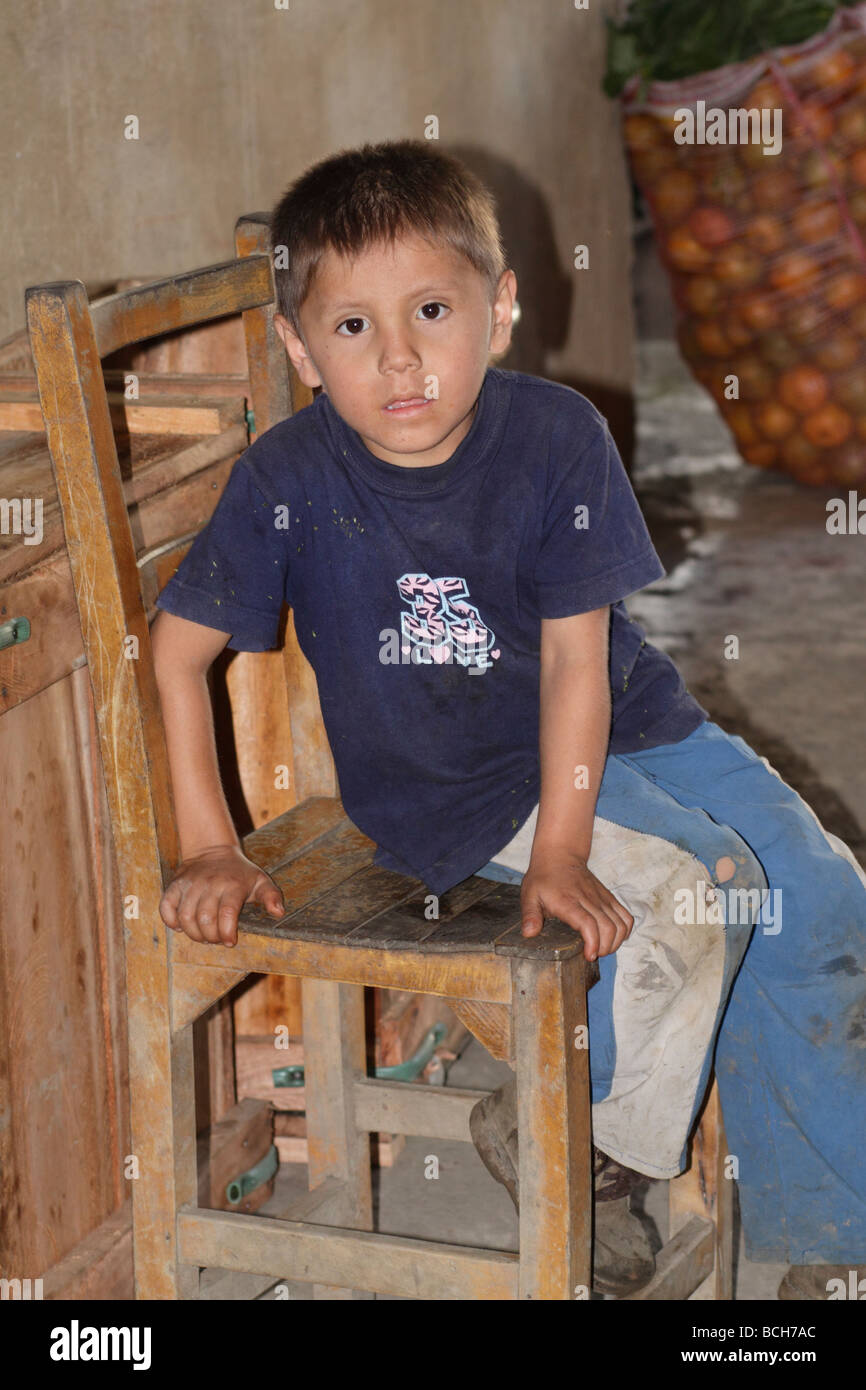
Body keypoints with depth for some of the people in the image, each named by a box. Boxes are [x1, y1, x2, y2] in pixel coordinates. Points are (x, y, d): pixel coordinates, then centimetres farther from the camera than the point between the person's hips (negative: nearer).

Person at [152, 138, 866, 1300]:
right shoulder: (290, 480, -20)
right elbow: (176, 648, -11)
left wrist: (561, 849, -21)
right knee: (698, 893, -24)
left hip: (617, 728, 4)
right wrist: (209, 848, -12)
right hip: (454, 783, -4)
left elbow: (575, 650, -17)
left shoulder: (557, 436, -17)